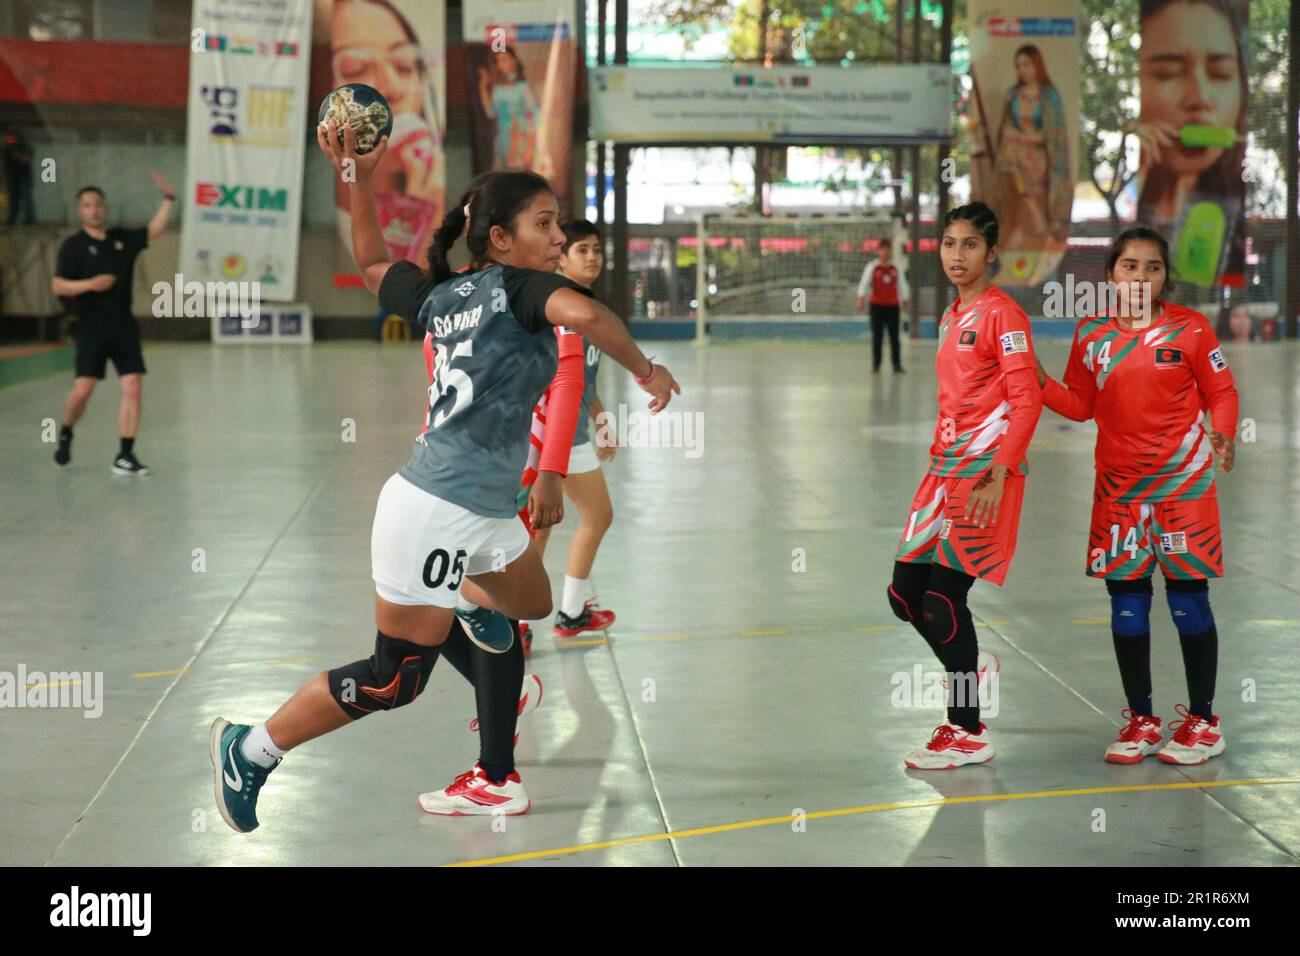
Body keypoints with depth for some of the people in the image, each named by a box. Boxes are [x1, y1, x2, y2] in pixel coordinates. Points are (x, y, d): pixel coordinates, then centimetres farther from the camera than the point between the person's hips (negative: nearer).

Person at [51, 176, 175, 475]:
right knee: (82, 391, -9)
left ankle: (125, 456, -2)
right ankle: (66, 434, 22)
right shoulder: (73, 245, -1)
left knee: (132, 387, -7)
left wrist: (169, 198, 0)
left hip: (124, 326, 4)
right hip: (92, 328, -4)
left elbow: (154, 231, 11)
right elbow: (58, 286, -5)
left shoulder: (122, 238, 11)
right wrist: (91, 284, -18)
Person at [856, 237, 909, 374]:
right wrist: (861, 298, -19)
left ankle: (897, 364, 1)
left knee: (894, 336, -1)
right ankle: (876, 364, 5)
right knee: (877, 336, 0)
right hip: (877, 305, -2)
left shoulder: (896, 268, 6)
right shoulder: (872, 267, -1)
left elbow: (902, 285, 13)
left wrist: (904, 300, 12)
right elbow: (864, 283, -6)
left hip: (892, 306, 2)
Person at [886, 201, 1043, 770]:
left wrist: (996, 476, -21)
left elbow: (1027, 402, -15)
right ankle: (973, 669, 31)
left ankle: (967, 734, 2)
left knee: (943, 596, -9)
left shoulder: (1002, 314, -9)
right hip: (945, 467, 8)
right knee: (905, 594, 7)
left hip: (984, 472, -8)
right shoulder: (951, 317, 16)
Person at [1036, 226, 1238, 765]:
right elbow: (1082, 405, 9)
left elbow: (1220, 392, 0)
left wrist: (1223, 434, -18)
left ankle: (1202, 722, 14)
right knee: (1126, 603, 6)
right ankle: (1140, 721, 20)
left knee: (1188, 600, 0)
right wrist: (1039, 383, -7)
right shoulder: (1092, 335, 3)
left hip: (1183, 480, -3)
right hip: (1119, 485, 3)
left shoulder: (1189, 329, -5)